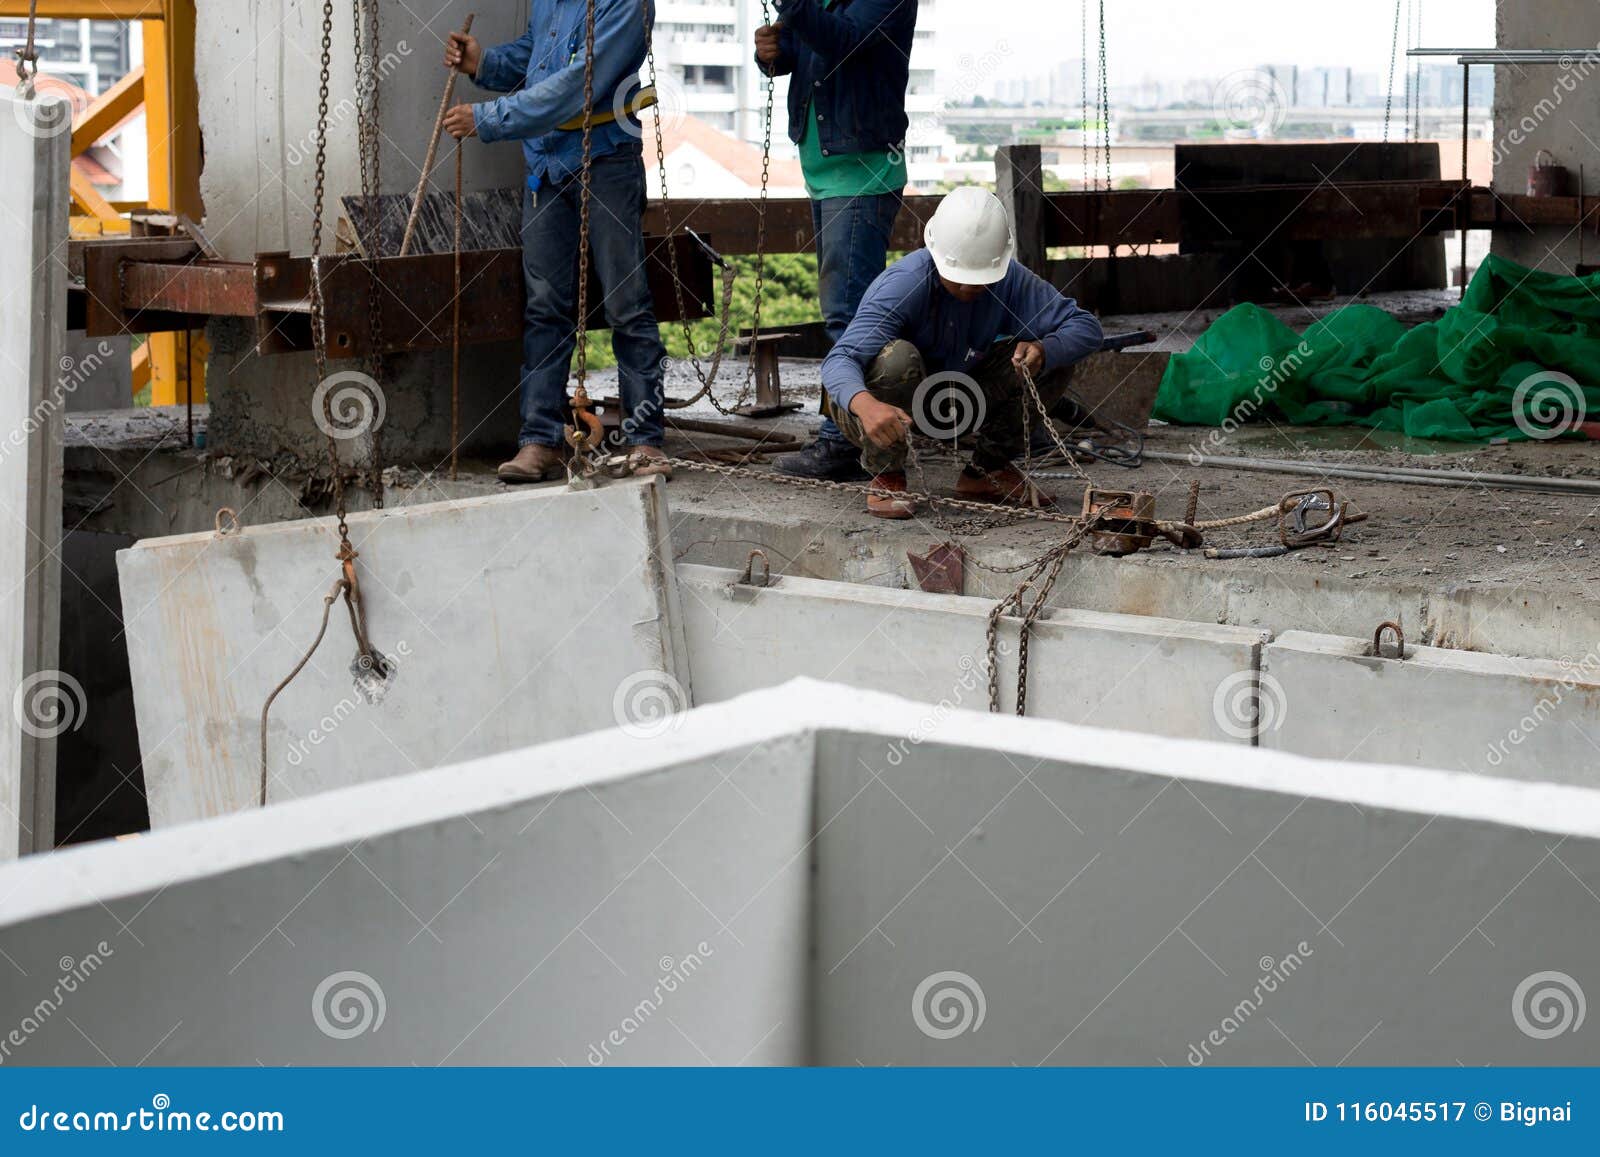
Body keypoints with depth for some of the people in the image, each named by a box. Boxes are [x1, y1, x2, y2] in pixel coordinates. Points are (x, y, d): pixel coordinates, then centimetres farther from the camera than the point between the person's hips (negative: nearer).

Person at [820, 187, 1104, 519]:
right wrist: (867, 405, -65)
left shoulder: (1010, 279, -15)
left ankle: (989, 469, 5)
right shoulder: (905, 284, -31)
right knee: (896, 355, -39)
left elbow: (1086, 328, -14)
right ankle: (886, 476, -16)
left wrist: (1043, 351, -38)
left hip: (951, 404, 5)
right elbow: (839, 360, -42)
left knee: (1052, 359, -11)